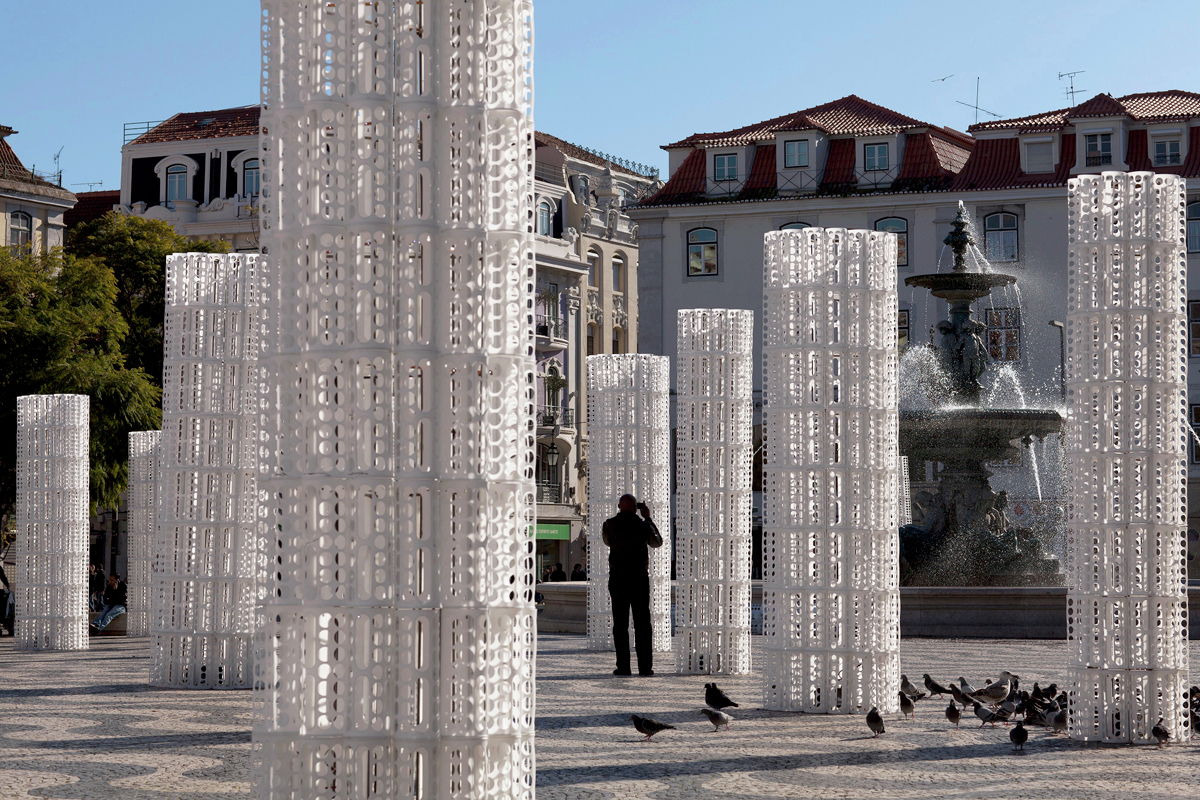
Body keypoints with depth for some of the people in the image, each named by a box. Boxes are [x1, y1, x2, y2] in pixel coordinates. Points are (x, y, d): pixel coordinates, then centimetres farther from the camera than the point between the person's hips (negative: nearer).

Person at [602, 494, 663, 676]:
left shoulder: (610, 525, 0)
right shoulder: (642, 525, -3)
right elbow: (657, 542, 15)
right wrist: (648, 518, 19)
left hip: (617, 577, 0)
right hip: (640, 577, 0)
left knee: (620, 623, 2)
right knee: (642, 623, 3)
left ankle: (623, 666, -3)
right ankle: (645, 666, 0)